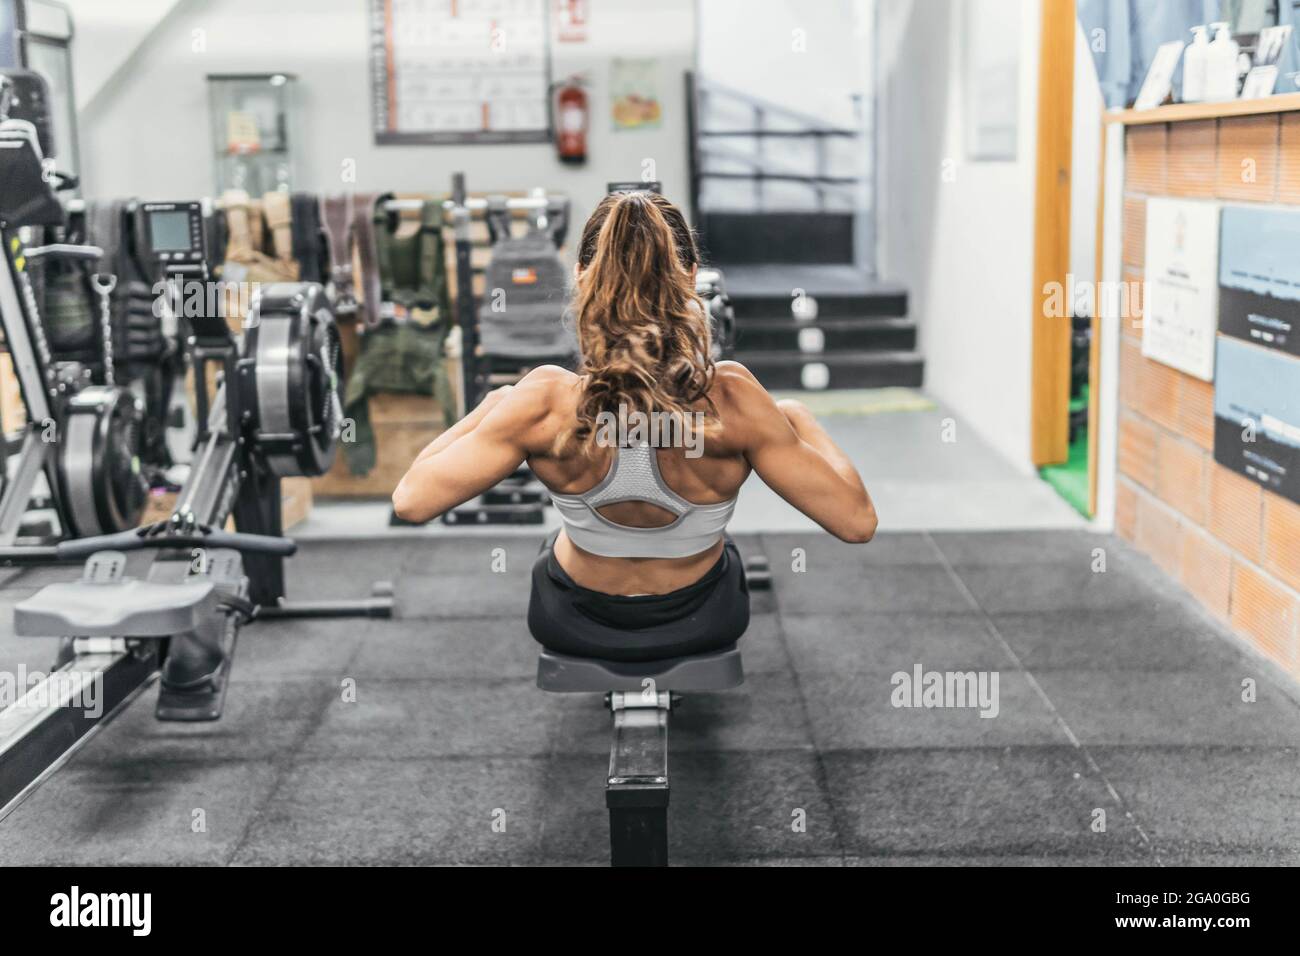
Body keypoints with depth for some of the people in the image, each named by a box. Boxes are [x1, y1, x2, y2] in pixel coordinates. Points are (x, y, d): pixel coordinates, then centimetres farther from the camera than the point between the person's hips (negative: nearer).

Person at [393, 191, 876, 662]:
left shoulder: (545, 402, -31)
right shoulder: (731, 400, -31)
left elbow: (410, 500, -21)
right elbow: (858, 521, -22)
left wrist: (492, 405, -6)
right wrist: (800, 418, -6)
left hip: (573, 624, 0)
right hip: (703, 624, 0)